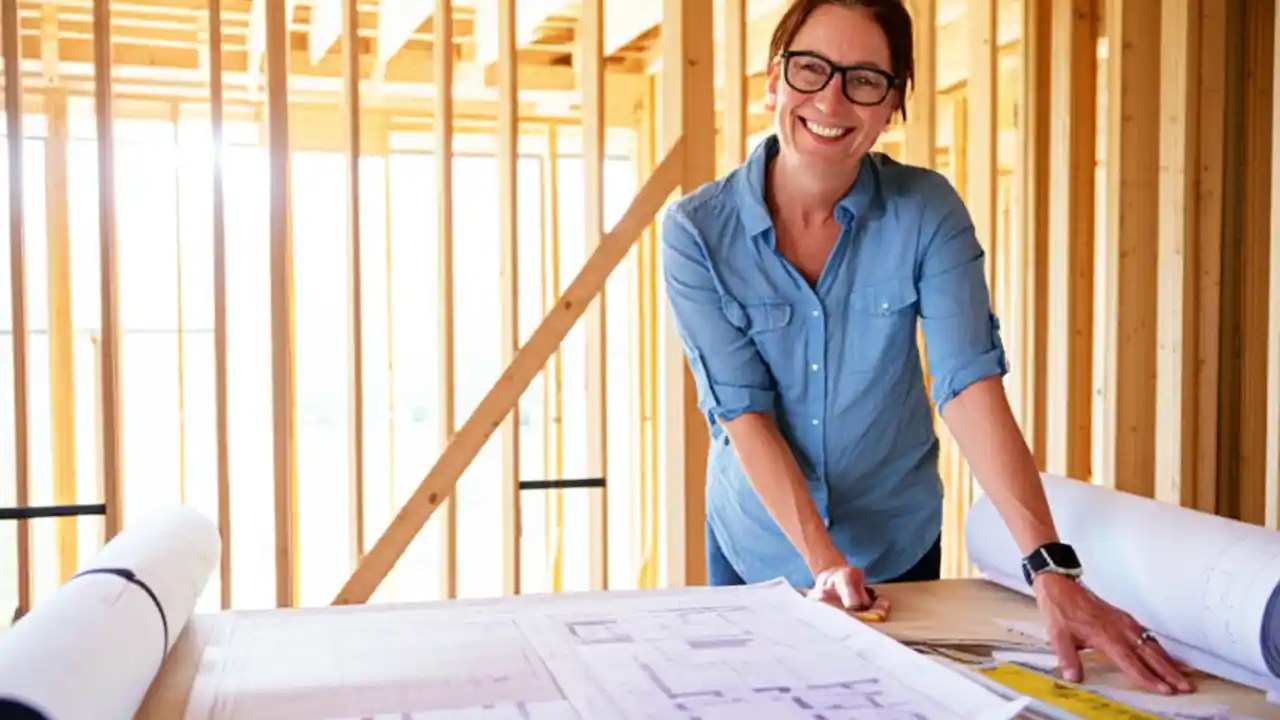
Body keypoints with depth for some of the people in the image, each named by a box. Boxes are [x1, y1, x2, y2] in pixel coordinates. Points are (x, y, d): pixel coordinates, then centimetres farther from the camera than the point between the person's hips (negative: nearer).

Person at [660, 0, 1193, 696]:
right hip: (756, 548, 0)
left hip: (898, 546, 0)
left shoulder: (927, 211, -14)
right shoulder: (696, 230, -16)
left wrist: (1051, 568, -32)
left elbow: (969, 383, -22)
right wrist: (822, 560, -26)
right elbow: (741, 406, -17)